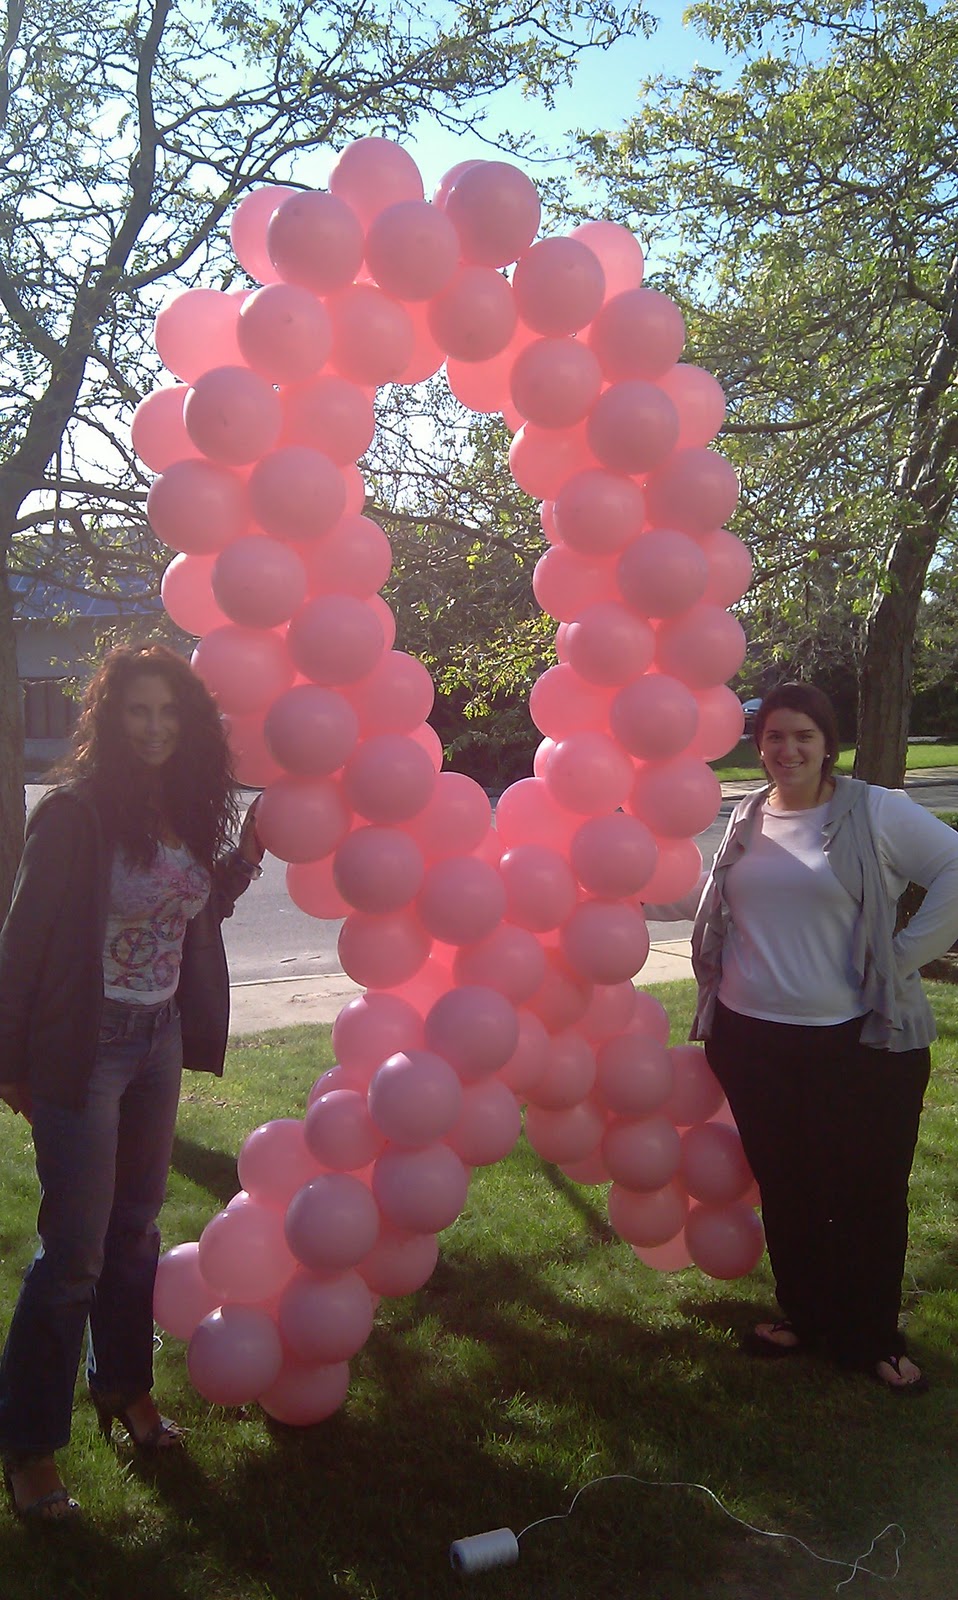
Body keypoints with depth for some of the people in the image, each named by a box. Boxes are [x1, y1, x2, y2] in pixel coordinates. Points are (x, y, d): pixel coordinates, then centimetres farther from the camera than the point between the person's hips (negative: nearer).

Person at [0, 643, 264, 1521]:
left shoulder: (186, 814, 4)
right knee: (74, 1250, 0)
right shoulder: (74, 813, -15)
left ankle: (125, 1385, 39)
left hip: (159, 1041, 6)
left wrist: (250, 851, 3)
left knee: (136, 1227, 19)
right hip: (83, 1047, -6)